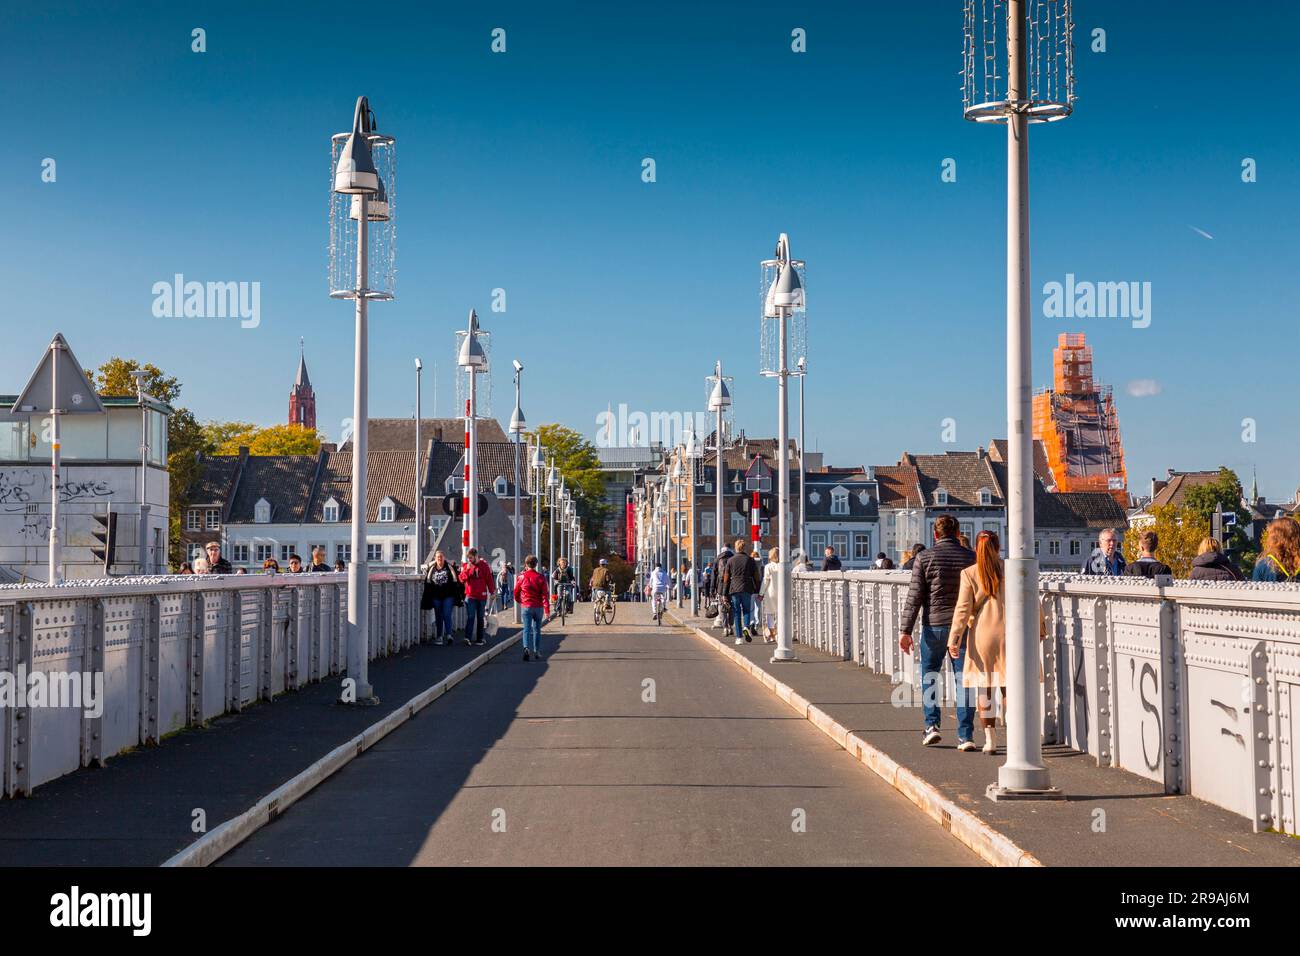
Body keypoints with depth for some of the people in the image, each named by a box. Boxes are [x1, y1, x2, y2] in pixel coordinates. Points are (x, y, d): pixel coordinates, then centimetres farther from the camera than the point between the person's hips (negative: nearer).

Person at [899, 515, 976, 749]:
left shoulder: (924, 558, -4)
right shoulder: (971, 558, 2)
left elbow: (914, 597, -6)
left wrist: (906, 630, -4)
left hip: (934, 625, -1)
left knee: (929, 674, 16)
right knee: (963, 678, 4)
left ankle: (931, 725, 9)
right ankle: (965, 735, 1)